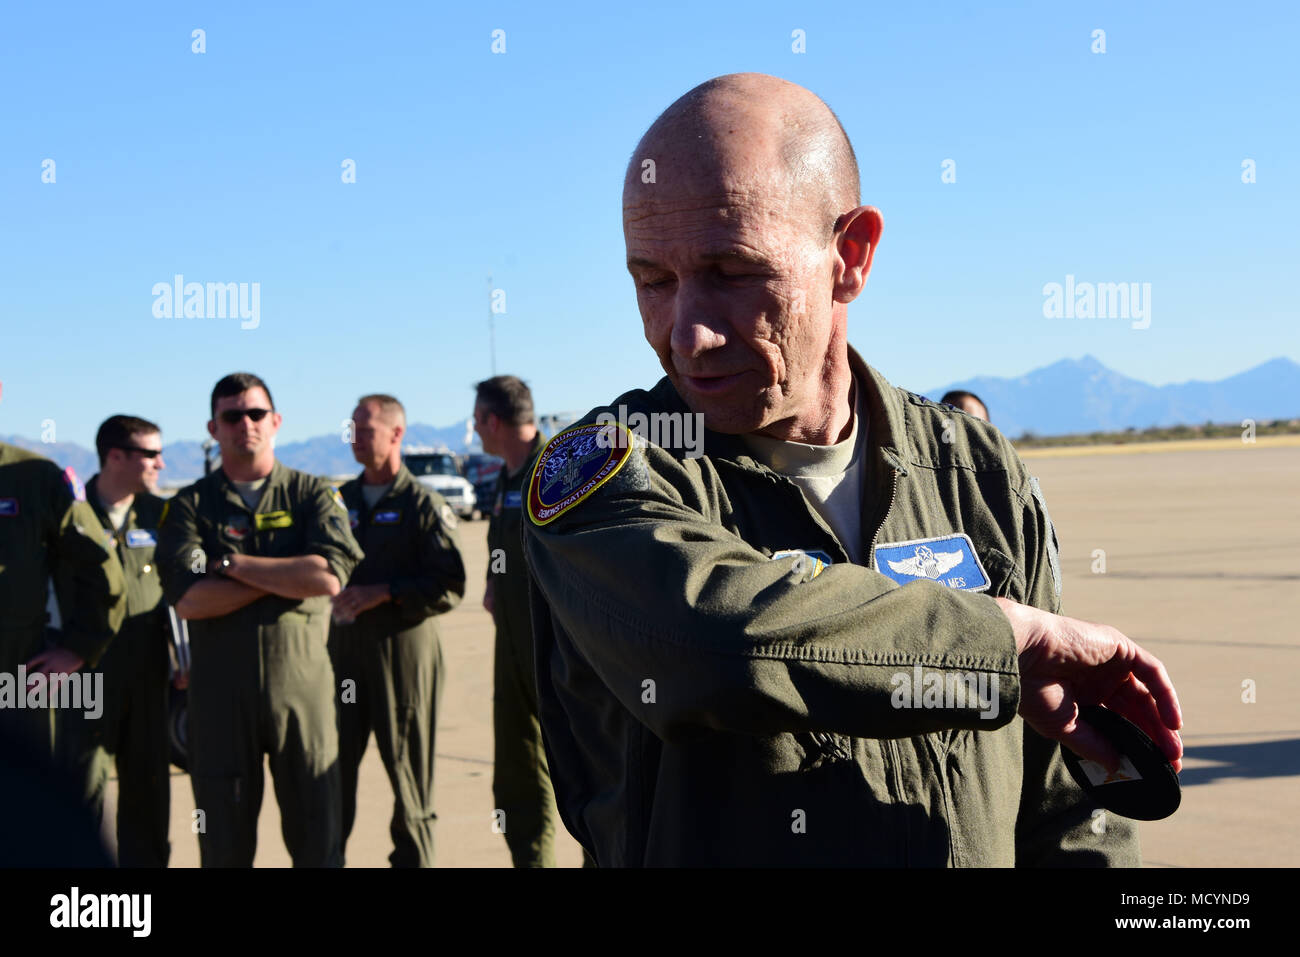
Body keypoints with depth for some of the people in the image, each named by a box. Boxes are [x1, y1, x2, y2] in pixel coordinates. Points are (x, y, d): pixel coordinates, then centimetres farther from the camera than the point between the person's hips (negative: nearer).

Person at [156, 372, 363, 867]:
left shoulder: (313, 495, 6)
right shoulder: (189, 506, 6)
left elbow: (330, 576, -12)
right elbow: (187, 599, -9)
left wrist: (234, 564, -8)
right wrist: (287, 574, -8)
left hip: (303, 689, 0)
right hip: (220, 692, 0)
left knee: (318, 839, 3)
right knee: (224, 843, 7)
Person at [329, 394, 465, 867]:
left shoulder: (424, 504, -3)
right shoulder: (341, 500, 14)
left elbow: (449, 586, -10)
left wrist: (384, 592, -16)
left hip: (404, 646, -5)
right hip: (345, 645, 5)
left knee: (406, 767, 2)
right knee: (334, 762, 5)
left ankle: (412, 858, 11)